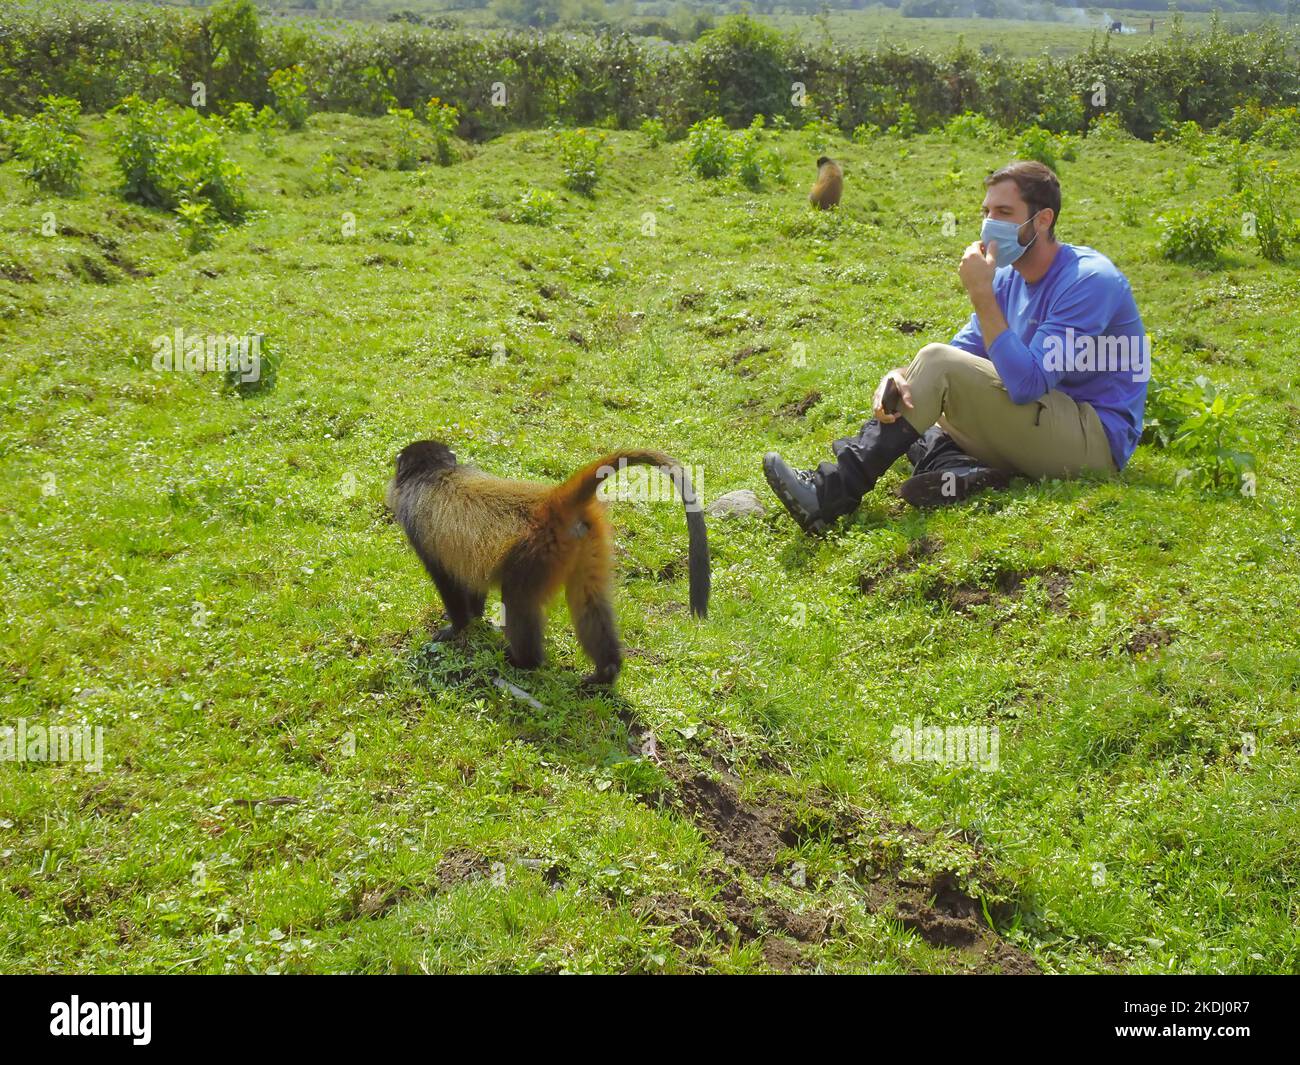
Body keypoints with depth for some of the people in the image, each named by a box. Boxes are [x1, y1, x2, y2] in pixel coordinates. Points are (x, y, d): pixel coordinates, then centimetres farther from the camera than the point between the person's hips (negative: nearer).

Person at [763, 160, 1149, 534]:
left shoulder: (1089, 280, -16)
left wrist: (981, 295, -23)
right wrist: (901, 375, -17)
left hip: (1096, 438, -9)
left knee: (939, 363, -21)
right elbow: (962, 352, 5)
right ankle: (960, 471, -24)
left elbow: (1027, 384, -25)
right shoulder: (1010, 277, 11)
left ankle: (831, 494, -30)